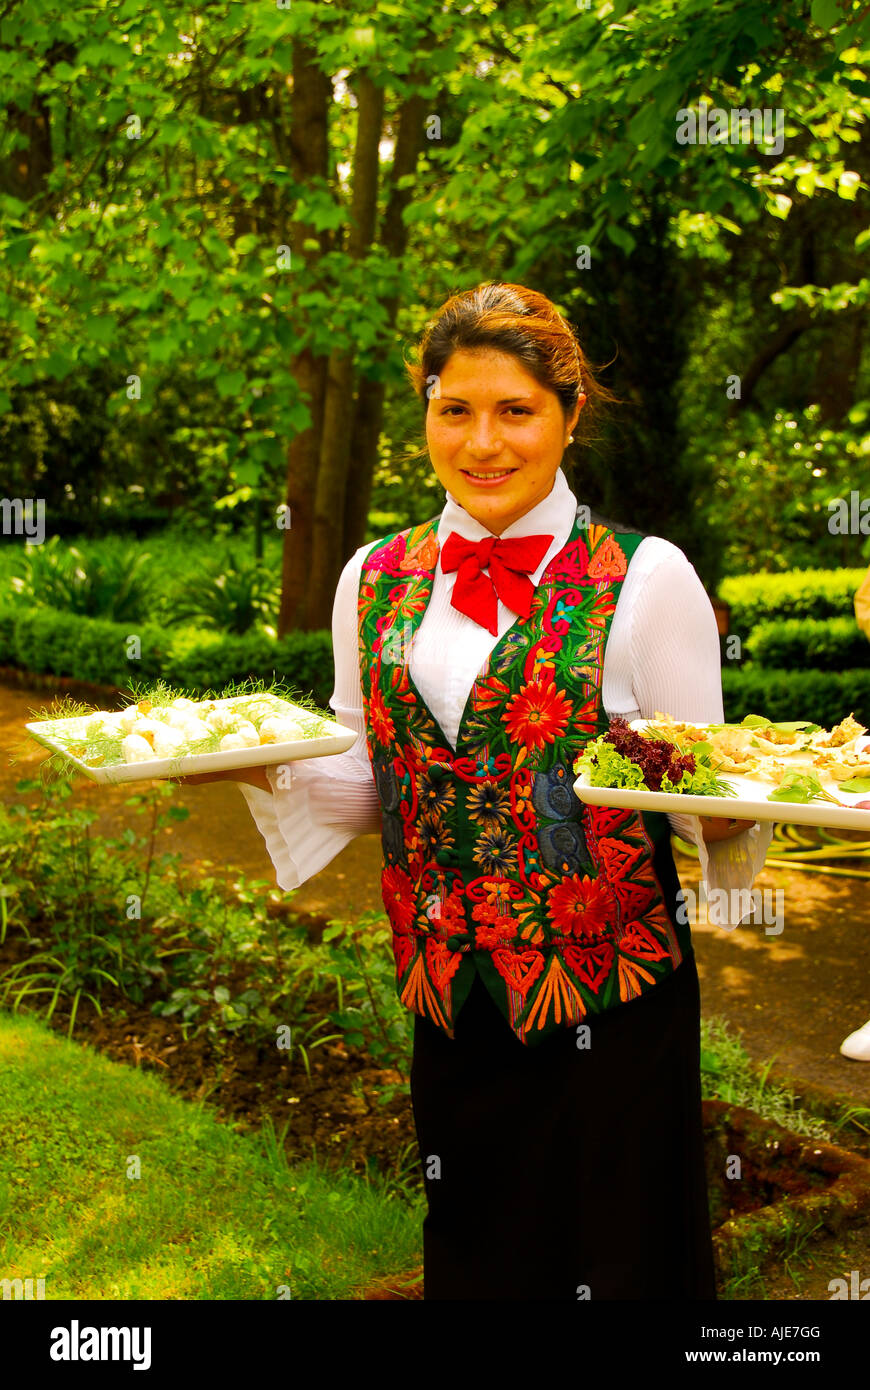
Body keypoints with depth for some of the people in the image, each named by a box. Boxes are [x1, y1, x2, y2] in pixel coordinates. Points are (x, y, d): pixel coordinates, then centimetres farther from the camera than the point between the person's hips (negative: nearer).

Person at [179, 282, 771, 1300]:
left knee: (613, 1251, 11)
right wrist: (261, 763, -9)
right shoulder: (376, 579, 3)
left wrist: (722, 808, -27)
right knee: (469, 1249, 19)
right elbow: (366, 787, 8)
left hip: (610, 998, -3)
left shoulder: (647, 579, -8)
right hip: (447, 994, 4)